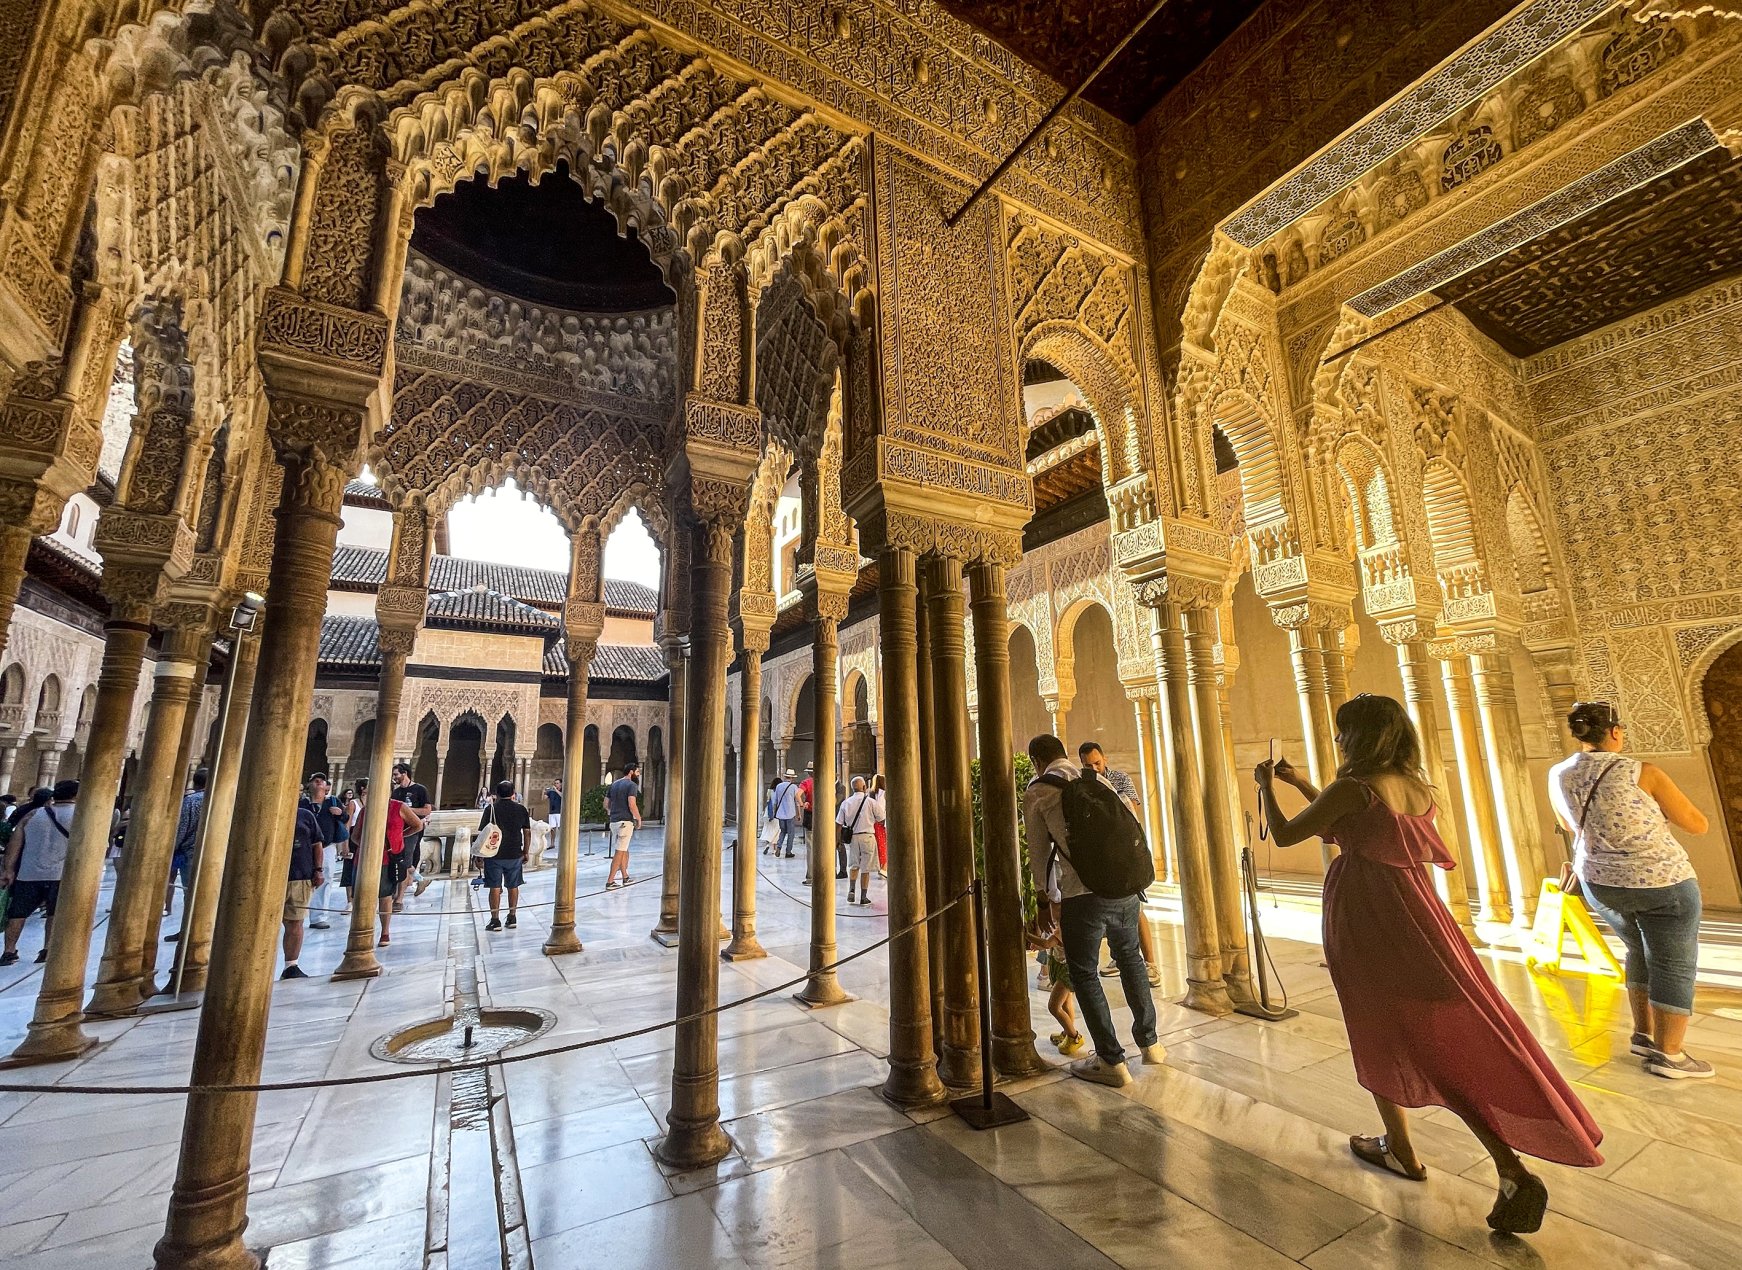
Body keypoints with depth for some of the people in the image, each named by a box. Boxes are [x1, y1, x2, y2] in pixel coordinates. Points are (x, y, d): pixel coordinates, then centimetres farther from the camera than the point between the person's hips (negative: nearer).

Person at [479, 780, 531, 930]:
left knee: (495, 887, 4)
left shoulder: (491, 809, -6)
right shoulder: (521, 809, 0)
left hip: (494, 855, -2)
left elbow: (482, 833, -5)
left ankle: (495, 920, 7)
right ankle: (512, 917, 19)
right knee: (513, 886, 12)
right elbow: (527, 833, 3)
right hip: (515, 855, 2)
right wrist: (526, 852, 13)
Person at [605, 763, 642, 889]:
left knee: (623, 850, 18)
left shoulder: (613, 784, 14)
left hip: (613, 821, 8)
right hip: (625, 821, -8)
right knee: (619, 852, -4)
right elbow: (632, 805, -19)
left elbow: (606, 804, 15)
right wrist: (639, 819, -7)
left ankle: (625, 877, 25)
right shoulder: (632, 785, -10)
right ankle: (610, 881, -4)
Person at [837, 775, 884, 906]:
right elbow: (881, 820, -3)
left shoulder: (846, 802, -1)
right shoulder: (871, 802, -9)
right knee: (865, 868, 7)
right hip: (867, 836, -3)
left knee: (854, 865, 21)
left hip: (852, 836, 3)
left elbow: (839, 823, 0)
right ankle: (863, 897, 12)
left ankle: (851, 890, 8)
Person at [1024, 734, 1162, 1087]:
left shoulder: (1037, 793, 2)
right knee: (1129, 956, 27)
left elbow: (1039, 852, 5)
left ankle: (1111, 1061, 18)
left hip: (1083, 894, -5)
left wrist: (1046, 902, 16)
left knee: (1084, 973, 13)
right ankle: (1149, 1042, 38)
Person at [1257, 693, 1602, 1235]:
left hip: (1364, 923, -6)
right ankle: (1512, 1169, 4)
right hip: (1416, 917, 7)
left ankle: (1400, 1150, 28)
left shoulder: (1352, 787, -18)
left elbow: (1285, 835, -10)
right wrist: (1301, 783, 23)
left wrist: (1267, 786, 4)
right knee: (1458, 1037, 11)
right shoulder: (1415, 785, 5)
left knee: (1380, 1036, 12)